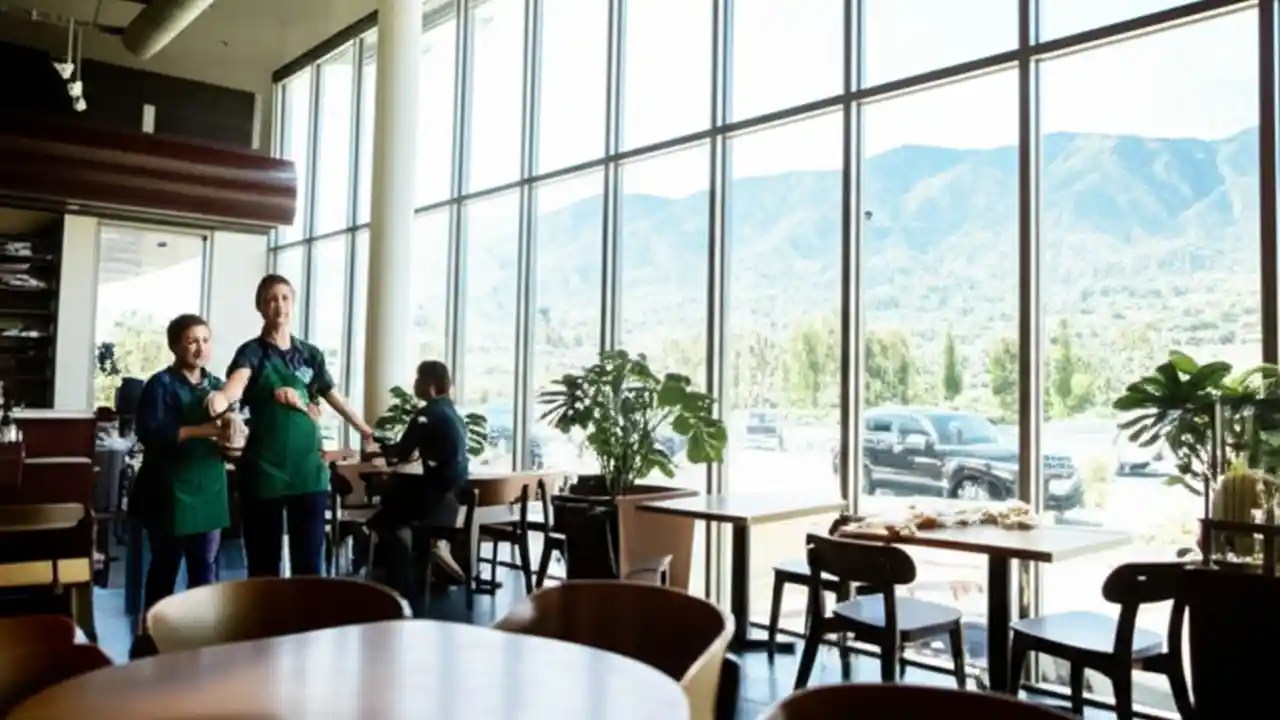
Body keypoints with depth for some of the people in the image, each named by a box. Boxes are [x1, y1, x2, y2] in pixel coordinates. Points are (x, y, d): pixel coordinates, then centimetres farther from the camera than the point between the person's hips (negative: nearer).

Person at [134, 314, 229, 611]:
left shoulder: (217, 386, 12)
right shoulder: (161, 384, -6)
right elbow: (149, 434, -17)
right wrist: (201, 431, -25)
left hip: (209, 490, 5)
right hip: (171, 492, -5)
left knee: (206, 569, 9)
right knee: (165, 567, 6)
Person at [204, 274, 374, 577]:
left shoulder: (311, 354, 9)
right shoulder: (251, 352, -3)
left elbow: (334, 397, 21)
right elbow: (237, 382, -25)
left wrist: (364, 429, 31)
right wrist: (221, 397, -48)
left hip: (308, 468, 3)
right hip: (264, 469, -3)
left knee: (309, 561, 5)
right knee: (264, 562, 6)